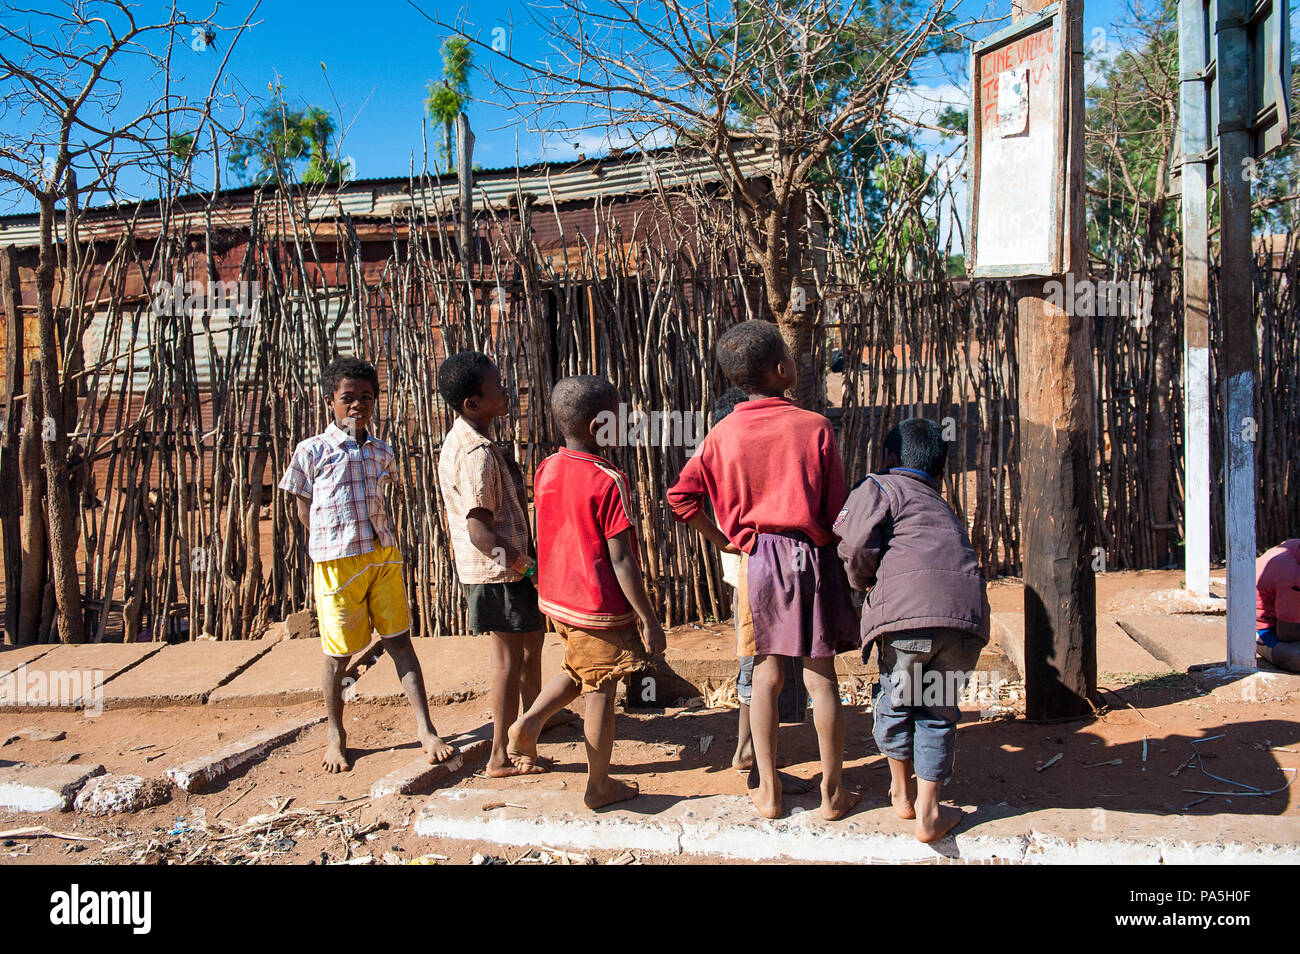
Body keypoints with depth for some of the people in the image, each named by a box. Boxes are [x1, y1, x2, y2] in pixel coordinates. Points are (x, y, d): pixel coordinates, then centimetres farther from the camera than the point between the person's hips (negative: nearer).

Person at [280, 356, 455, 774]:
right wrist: (338, 547, 1)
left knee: (401, 642, 4)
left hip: (384, 558, 4)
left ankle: (426, 730, 8)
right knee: (337, 654, 6)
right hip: (337, 563, -4)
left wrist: (384, 543, 8)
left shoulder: (381, 452, 10)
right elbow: (305, 512, 3)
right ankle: (335, 736, 24)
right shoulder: (311, 451, -3)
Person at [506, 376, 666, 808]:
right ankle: (598, 785, 21)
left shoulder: (546, 470, 1)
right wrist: (649, 620, -14)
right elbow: (621, 560, -21)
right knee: (600, 690, 8)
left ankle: (529, 722, 12)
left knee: (578, 670, 29)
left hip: (557, 597, 7)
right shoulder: (609, 481, -21)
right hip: (600, 606, -7)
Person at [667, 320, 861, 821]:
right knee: (820, 677, 7)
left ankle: (768, 792, 18)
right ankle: (833, 793, 17)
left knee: (766, 676, 11)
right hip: (810, 555, -2)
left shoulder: (722, 434, -1)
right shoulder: (814, 427, -7)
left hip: (755, 559, 2)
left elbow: (682, 497, -1)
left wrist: (726, 540, 9)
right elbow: (836, 507, -5)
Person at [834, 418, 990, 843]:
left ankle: (902, 792, 33)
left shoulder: (880, 486, 16)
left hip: (909, 605, -4)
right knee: (939, 709, 18)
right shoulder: (943, 507, 34)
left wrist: (862, 580, 17)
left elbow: (857, 541, -1)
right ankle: (928, 813, 20)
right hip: (967, 611, 5)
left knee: (897, 698, 17)